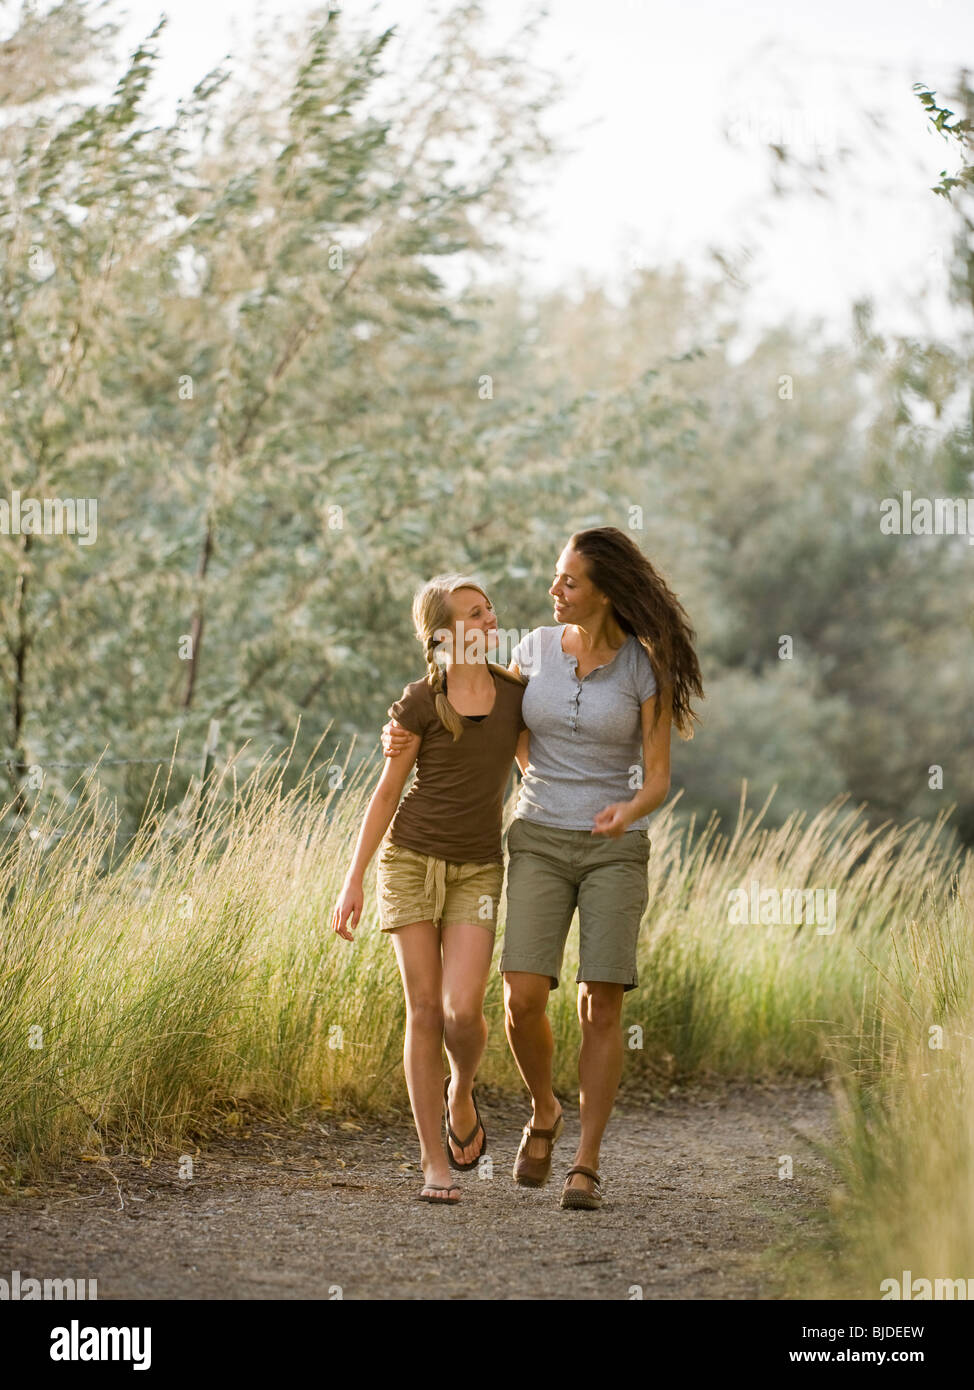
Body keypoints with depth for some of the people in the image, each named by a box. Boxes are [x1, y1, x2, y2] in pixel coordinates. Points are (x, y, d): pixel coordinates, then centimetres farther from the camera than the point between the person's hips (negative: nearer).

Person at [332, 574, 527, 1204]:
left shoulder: (516, 693, 3)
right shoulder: (421, 702, -5)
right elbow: (388, 791, 0)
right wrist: (355, 878, -3)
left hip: (478, 871, 2)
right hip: (412, 860, -2)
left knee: (463, 1011, -15)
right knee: (425, 1010, -3)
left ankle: (461, 1094, 19)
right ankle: (436, 1165, 2)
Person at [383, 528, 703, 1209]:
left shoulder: (646, 666, -8)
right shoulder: (537, 647, 1)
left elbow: (658, 780, -7)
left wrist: (628, 811, -31)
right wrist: (408, 736, -2)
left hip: (615, 849, -2)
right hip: (541, 843, 2)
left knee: (601, 1006, -8)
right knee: (525, 998, -12)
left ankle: (587, 1165, 1)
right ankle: (544, 1114, 16)